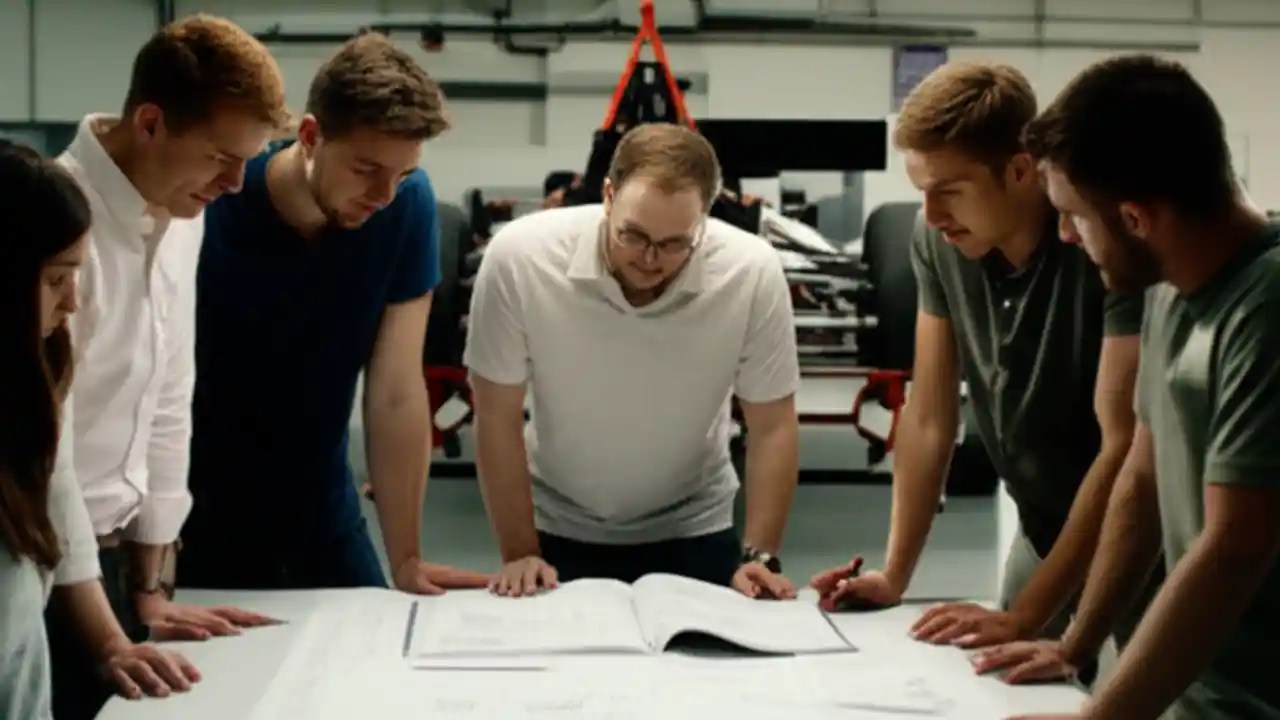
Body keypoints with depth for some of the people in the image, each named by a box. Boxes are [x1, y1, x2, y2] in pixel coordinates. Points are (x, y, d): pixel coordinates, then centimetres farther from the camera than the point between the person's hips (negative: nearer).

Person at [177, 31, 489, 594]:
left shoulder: (409, 205, -15)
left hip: (324, 513, 3)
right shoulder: (207, 211, -24)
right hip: (201, 520, -3)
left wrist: (406, 560, -12)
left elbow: (396, 393, -12)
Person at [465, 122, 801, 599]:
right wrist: (520, 553, -13)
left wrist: (760, 556, -16)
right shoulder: (519, 256, -25)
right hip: (557, 528, 0)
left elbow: (772, 426, -11)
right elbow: (498, 416, -14)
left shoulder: (753, 272, -23)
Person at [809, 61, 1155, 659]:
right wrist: (893, 576, -4)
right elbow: (929, 418, -1)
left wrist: (1022, 619, -29)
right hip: (1041, 532, 5)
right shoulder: (937, 242, -10)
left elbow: (1124, 447, -28)